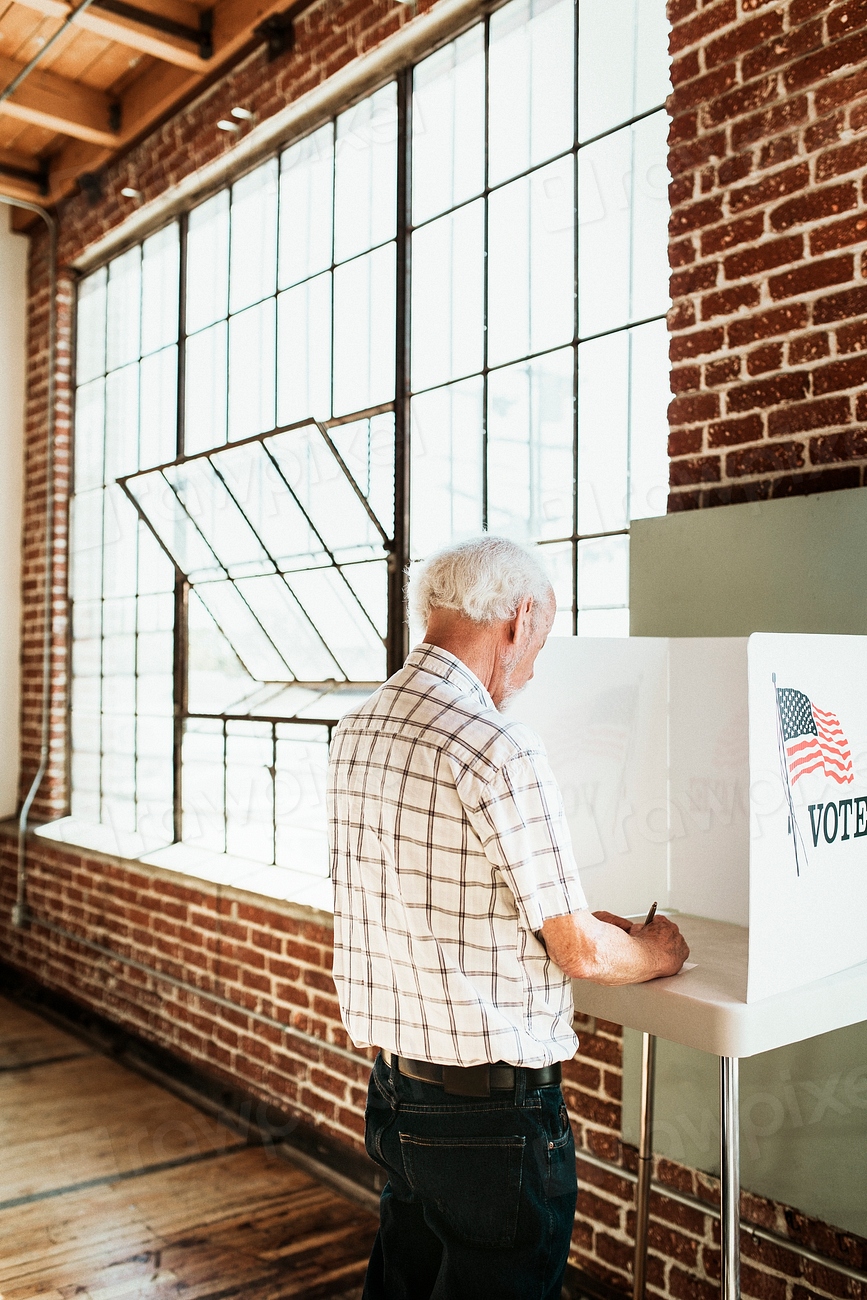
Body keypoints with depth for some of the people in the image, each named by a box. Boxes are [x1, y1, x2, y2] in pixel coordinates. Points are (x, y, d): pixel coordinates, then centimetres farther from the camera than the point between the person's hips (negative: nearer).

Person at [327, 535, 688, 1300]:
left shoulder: (357, 733, 3)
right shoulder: (502, 753, -23)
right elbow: (582, 955, -17)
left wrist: (567, 919, 17)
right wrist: (657, 953, 5)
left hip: (393, 1092, 8)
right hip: (492, 1115, -7)